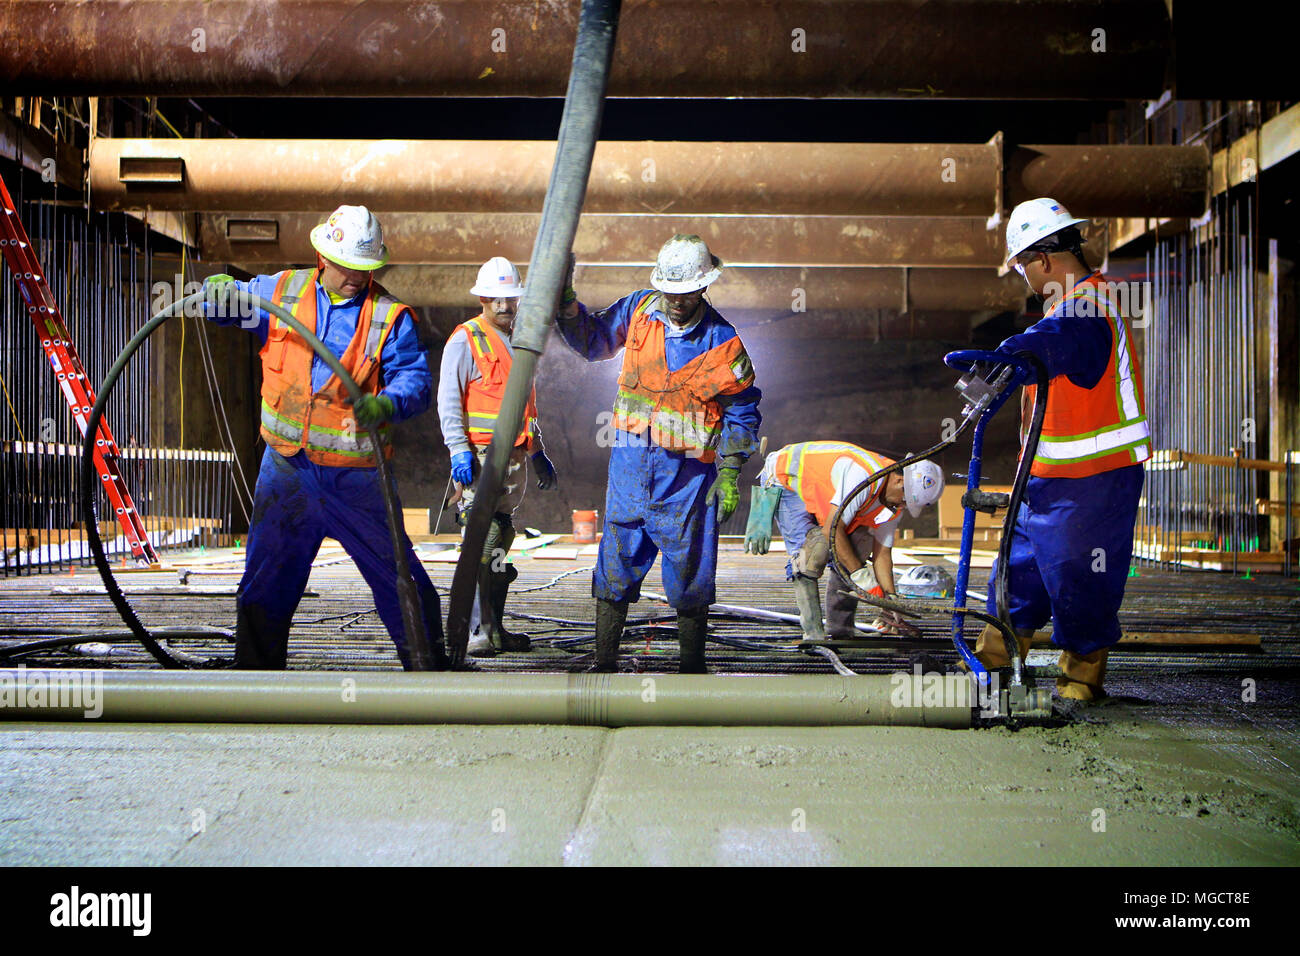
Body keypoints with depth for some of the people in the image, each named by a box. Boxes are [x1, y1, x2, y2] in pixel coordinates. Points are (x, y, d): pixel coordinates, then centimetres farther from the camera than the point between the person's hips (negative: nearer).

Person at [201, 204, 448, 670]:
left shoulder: (389, 315, 0)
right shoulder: (282, 291, 8)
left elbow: (414, 378, -9)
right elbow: (228, 304, 16)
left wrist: (385, 405, -30)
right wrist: (219, 290, -8)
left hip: (357, 474, -2)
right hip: (288, 466, 2)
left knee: (398, 576, 1)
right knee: (264, 584, 9)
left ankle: (429, 666, 17)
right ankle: (256, 671, 24)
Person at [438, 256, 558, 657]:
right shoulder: (465, 339, -2)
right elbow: (448, 401, -8)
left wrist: (538, 454, 26)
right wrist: (459, 451, -19)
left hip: (516, 457, 7)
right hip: (481, 455, -7)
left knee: (500, 541, 9)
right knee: (484, 542, -12)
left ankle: (496, 628, 15)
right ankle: (480, 631, -9)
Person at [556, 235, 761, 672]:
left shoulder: (722, 342, -6)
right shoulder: (639, 310, 3)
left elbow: (742, 412, -1)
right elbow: (593, 341, 18)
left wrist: (729, 473, -9)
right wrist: (567, 304, 1)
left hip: (688, 472, -3)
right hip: (630, 464, 3)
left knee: (689, 569, 4)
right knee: (616, 567, 6)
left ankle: (692, 665, 20)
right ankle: (604, 662, 17)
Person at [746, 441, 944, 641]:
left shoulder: (895, 505, -9)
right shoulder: (864, 477, -38)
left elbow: (882, 553, -3)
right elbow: (831, 530, -36)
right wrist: (861, 575, -29)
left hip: (819, 488, 8)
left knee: (858, 547, -5)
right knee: (815, 547, -25)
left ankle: (840, 630, 0)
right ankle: (813, 634, -19)